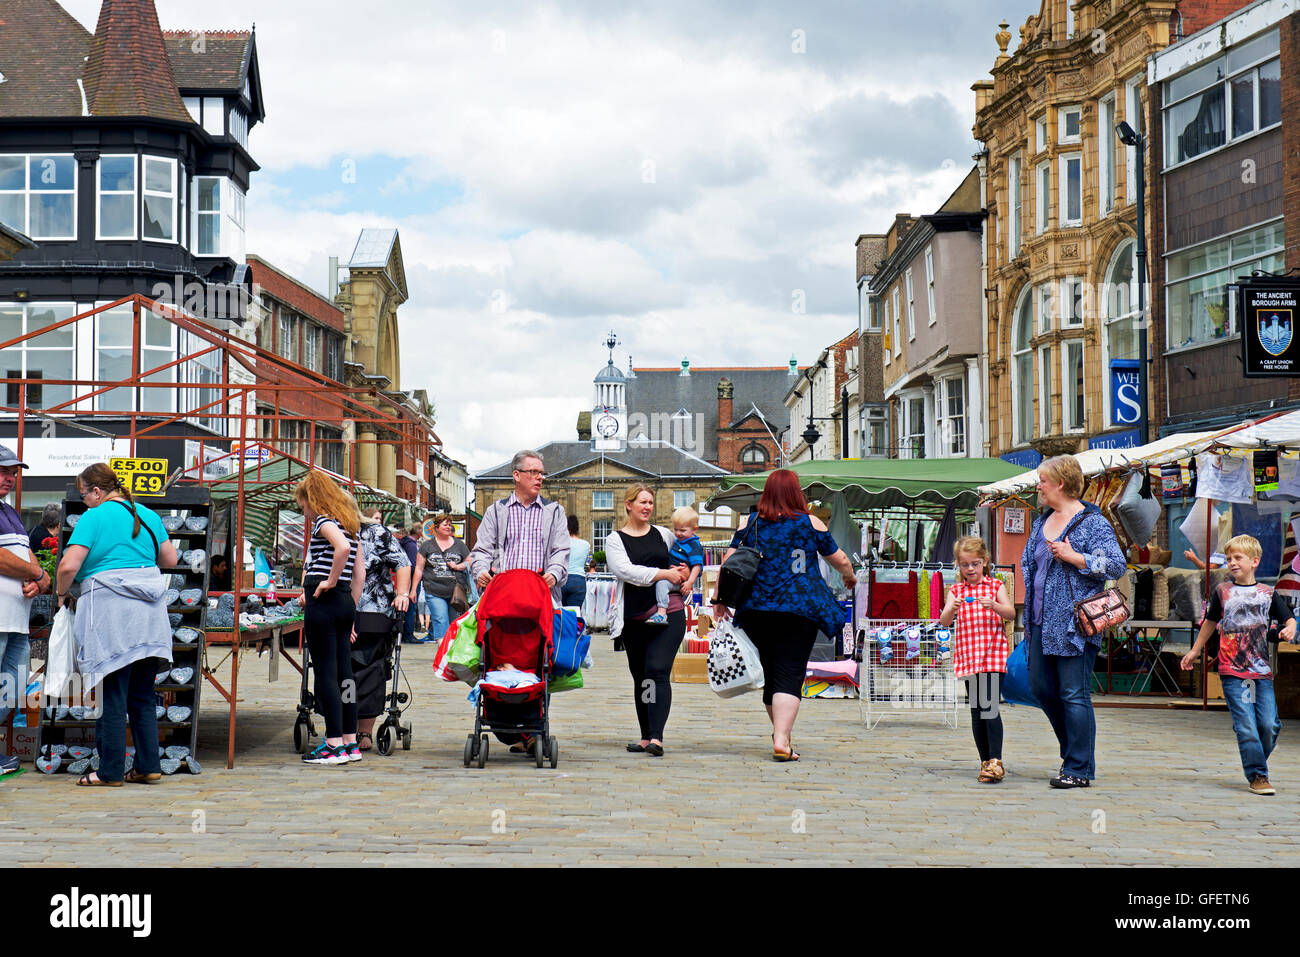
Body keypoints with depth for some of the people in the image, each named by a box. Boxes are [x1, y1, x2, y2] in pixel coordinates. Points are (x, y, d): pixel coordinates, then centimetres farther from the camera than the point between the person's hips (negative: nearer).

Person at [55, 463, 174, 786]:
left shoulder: (94, 517, -4)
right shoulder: (148, 515, 14)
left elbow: (68, 565, -11)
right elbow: (170, 559, 20)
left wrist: (62, 593, 8)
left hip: (111, 611, -6)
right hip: (149, 613, 6)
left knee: (112, 695, -2)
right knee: (143, 695, 11)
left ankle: (111, 771, 1)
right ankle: (149, 766, 11)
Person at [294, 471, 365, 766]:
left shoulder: (324, 522, -7)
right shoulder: (349, 525, 18)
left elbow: (342, 547, -29)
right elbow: (360, 574, 17)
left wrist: (331, 581, -18)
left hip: (323, 601, -9)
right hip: (345, 602, 9)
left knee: (325, 672, -5)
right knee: (343, 671, 10)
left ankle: (334, 745, -5)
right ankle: (350, 742, 13)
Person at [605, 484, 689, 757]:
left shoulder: (663, 535, 13)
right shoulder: (615, 540, 6)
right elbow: (625, 570, -12)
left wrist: (684, 574, 8)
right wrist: (664, 574, -13)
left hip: (668, 612, -1)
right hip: (634, 619, 1)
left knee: (657, 671, -15)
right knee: (640, 677, 8)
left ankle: (656, 737, -21)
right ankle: (646, 737, 17)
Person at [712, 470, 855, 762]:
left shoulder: (750, 524, 6)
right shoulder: (810, 524, 2)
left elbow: (728, 562, 3)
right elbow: (839, 559, 11)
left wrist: (718, 599, 11)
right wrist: (850, 576, 32)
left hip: (756, 610, 3)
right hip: (800, 610, -3)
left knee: (771, 671, 17)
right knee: (790, 675, -5)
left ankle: (780, 731, 32)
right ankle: (782, 741, -18)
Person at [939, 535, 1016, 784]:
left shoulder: (996, 586, 6)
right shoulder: (956, 590, 11)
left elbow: (1011, 614, -3)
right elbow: (944, 622, 1)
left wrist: (994, 605, -22)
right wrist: (952, 609, -20)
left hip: (993, 653, -3)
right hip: (968, 654, 3)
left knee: (990, 706, -14)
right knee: (976, 710, 6)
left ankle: (995, 761, -16)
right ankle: (985, 762, 13)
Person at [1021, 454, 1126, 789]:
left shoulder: (1093, 522, -7)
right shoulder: (1042, 521, 17)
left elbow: (1117, 564, -14)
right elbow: (1028, 560, 27)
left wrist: (1074, 557, -19)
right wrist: (1029, 610, 17)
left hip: (1074, 622, -8)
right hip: (1042, 621, 8)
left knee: (1074, 694, -6)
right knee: (1041, 687, 11)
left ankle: (1079, 768, 1)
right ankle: (1073, 750, 29)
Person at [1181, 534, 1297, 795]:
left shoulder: (1267, 593, 7)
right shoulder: (1222, 592, 8)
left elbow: (1289, 618, 12)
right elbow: (1210, 622, 21)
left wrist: (1289, 629, -12)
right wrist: (1194, 651, 28)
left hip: (1262, 670, 1)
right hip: (1232, 671, -1)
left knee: (1269, 725, -3)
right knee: (1246, 727, -7)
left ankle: (1256, 762, 21)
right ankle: (1257, 776, -1)